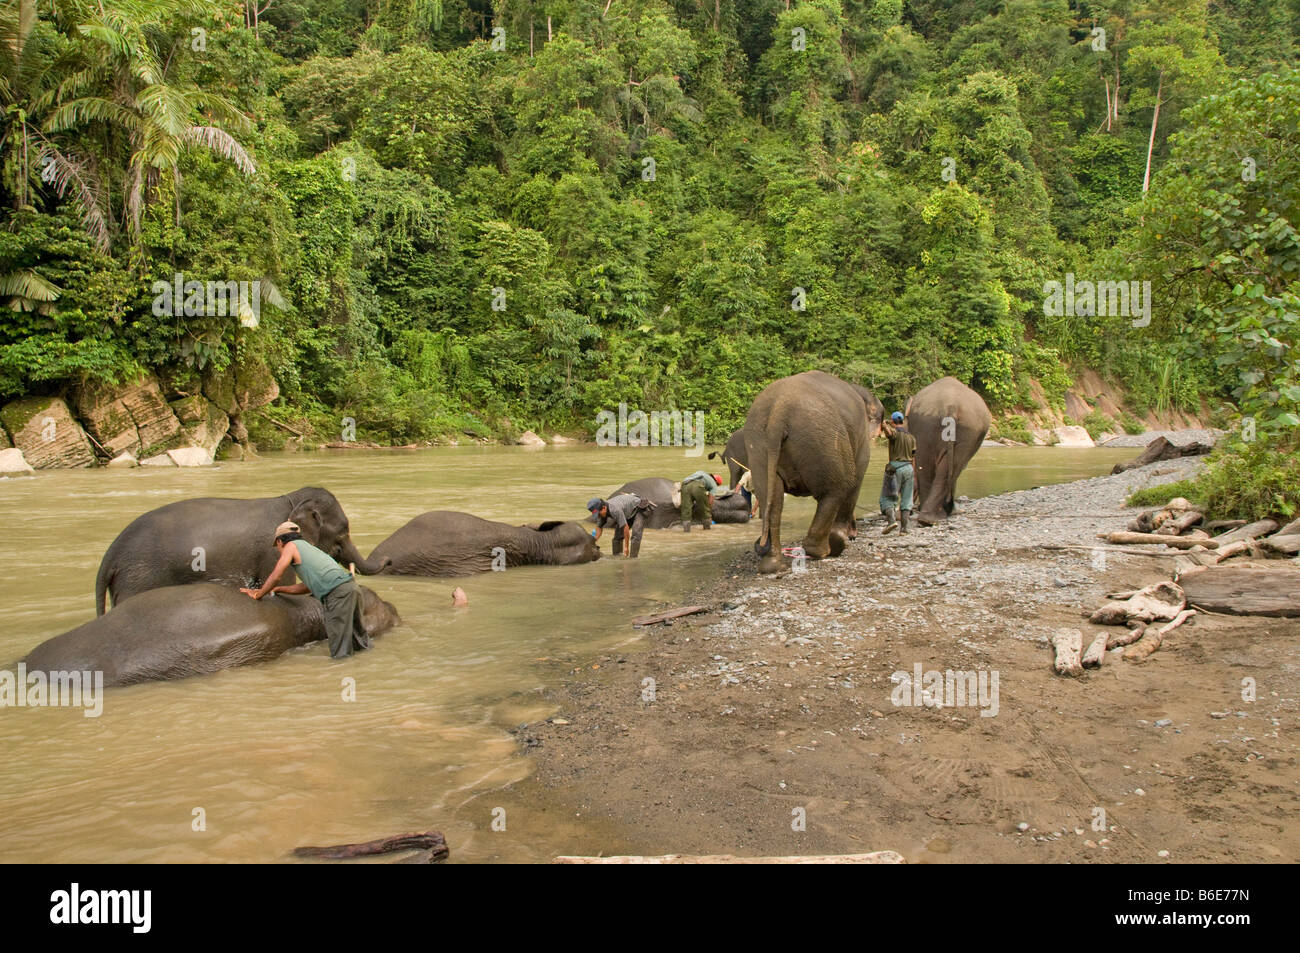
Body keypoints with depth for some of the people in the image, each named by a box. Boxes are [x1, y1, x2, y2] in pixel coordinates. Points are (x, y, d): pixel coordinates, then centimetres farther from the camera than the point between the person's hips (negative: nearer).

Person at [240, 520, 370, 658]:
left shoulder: (291, 546, 10)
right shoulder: (309, 548, 33)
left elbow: (275, 577, 7)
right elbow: (307, 587, 36)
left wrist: (258, 594, 21)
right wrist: (278, 589, 42)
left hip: (338, 593, -8)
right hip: (350, 585, 8)